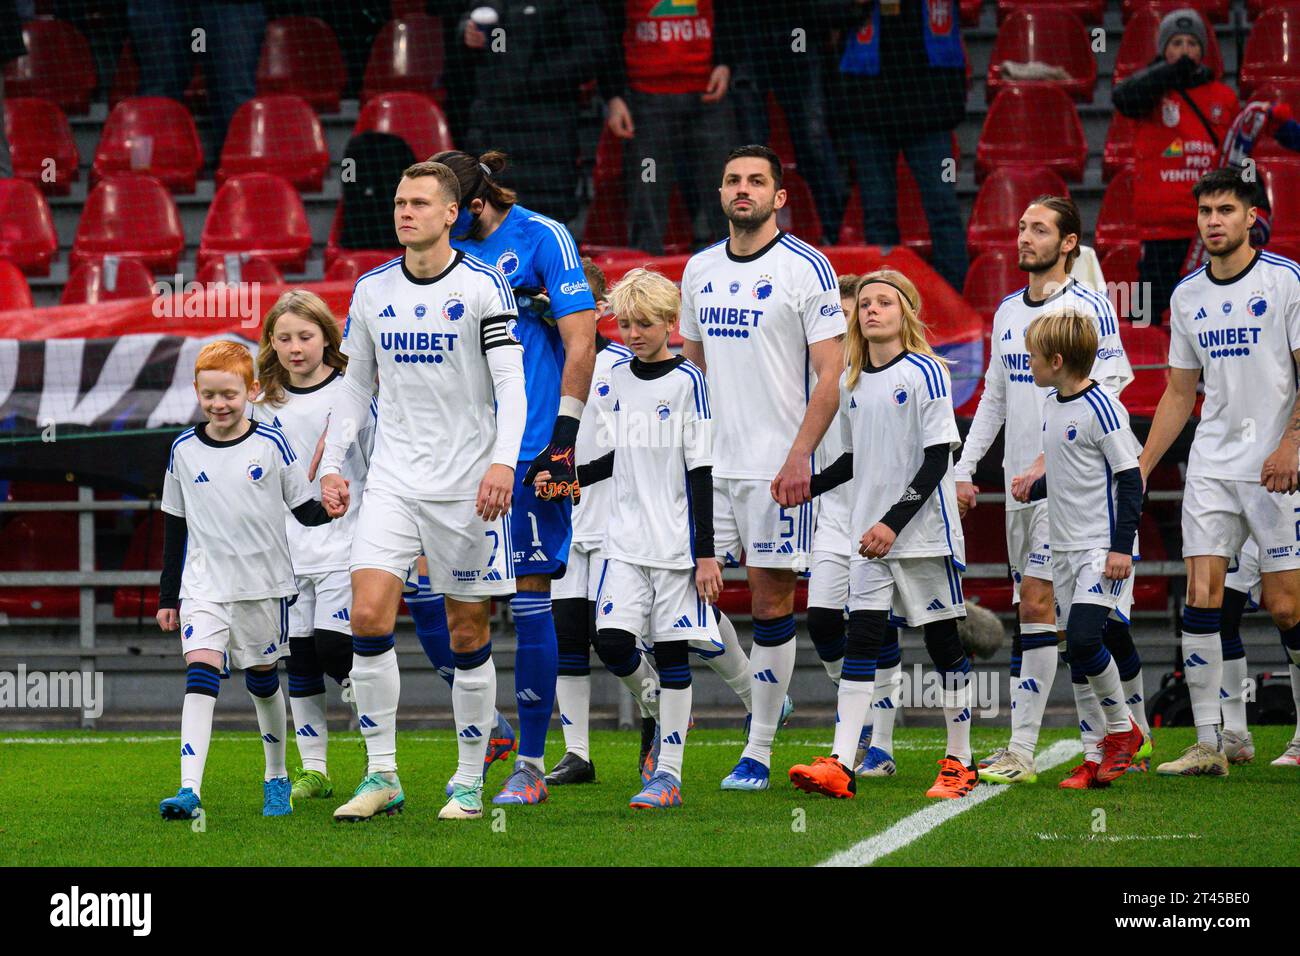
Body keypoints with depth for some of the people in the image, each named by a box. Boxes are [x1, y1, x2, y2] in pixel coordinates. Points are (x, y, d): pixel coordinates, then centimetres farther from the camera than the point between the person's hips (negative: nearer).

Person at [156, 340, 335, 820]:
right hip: (203, 585, 0)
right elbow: (174, 526, 11)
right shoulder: (184, 450, 2)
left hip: (263, 582, 0)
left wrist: (330, 509, -18)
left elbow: (304, 510, 2)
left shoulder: (271, 443, -4)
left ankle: (276, 778, 32)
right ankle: (189, 790, -25)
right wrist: (167, 595, 12)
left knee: (262, 679, 12)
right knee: (200, 673, -16)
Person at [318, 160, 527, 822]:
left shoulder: (482, 286, -5)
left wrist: (503, 460, -22)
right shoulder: (372, 290, 8)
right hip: (393, 479, 3)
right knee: (368, 615, -12)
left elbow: (511, 382, -9)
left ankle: (469, 781, 13)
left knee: (468, 631, 2)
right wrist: (331, 463, 8)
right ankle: (382, 775, -5)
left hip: (467, 486, -3)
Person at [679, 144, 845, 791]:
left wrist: (800, 456, -17)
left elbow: (831, 374, -9)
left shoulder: (806, 269, -7)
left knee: (771, 598, -2)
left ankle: (758, 751, 5)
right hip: (707, 463, 6)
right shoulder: (699, 269, 11)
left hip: (776, 465, -6)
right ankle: (765, 695, 23)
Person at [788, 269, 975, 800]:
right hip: (869, 537, 5)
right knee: (860, 640, -5)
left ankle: (959, 762, 13)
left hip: (923, 532, -5)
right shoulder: (851, 381, 11)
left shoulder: (925, 373, -9)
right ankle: (839, 766, -13)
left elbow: (937, 460, -12)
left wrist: (894, 522, -19)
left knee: (943, 642, 3)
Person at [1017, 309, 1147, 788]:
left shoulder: (1101, 408, -14)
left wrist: (1122, 547, -18)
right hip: (1063, 546, 9)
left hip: (1101, 547, -9)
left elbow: (1129, 478, -14)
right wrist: (1034, 488, 13)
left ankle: (1123, 728, 0)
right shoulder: (1052, 404, 12)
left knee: (1083, 639, -20)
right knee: (1078, 646, 6)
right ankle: (1110, 748, 13)